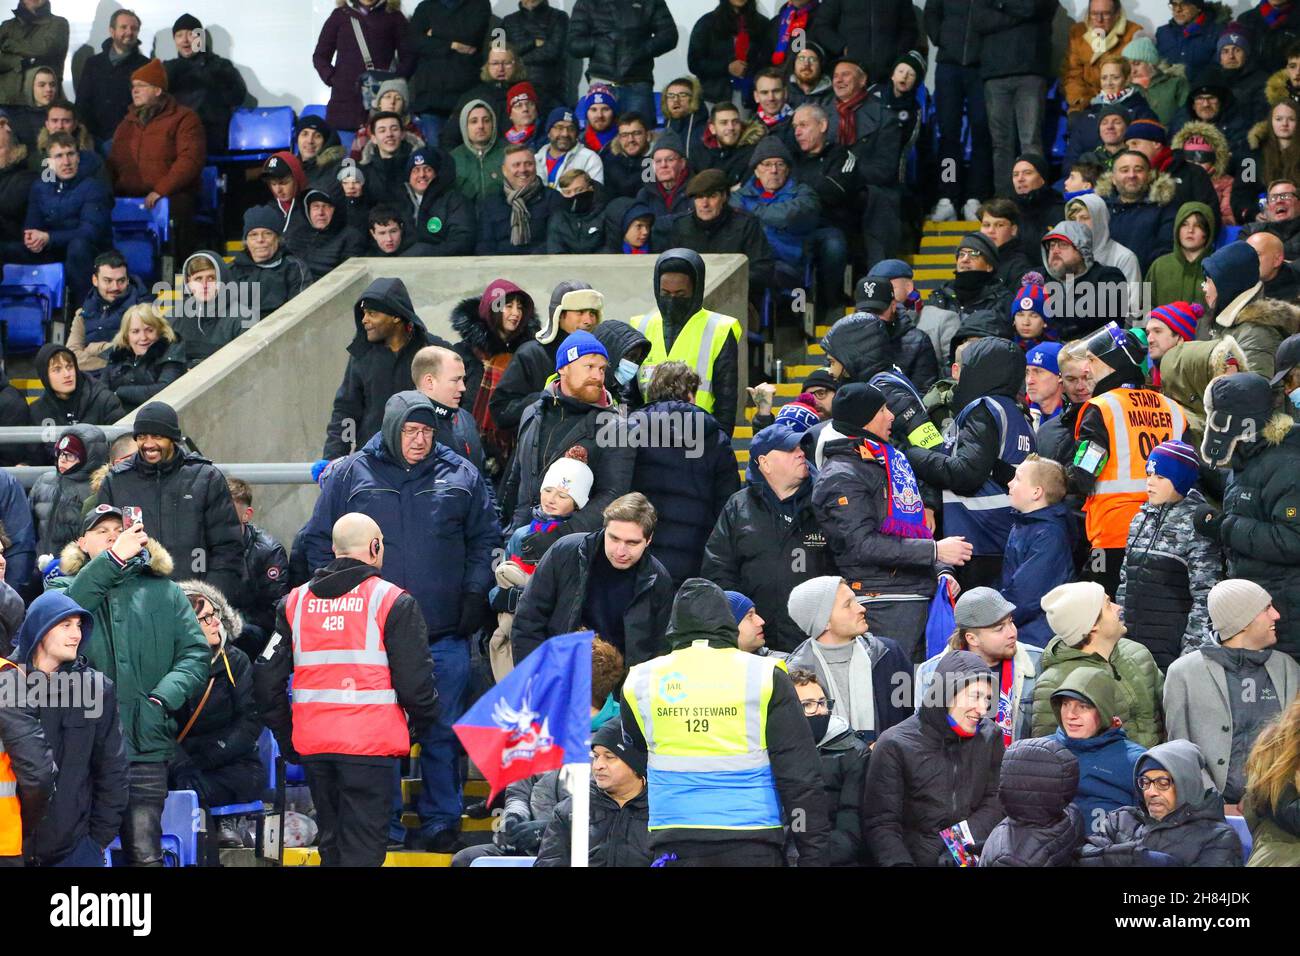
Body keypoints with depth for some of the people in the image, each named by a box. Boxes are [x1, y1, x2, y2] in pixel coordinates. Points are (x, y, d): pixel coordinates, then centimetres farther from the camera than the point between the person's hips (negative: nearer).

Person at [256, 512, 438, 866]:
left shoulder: (295, 602, 11)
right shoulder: (393, 602, -4)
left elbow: (266, 677, 11)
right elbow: (414, 681, -8)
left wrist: (285, 737, 21)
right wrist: (423, 726, 11)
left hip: (312, 744, 5)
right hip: (370, 743, -5)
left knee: (332, 843, 17)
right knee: (362, 848, -5)